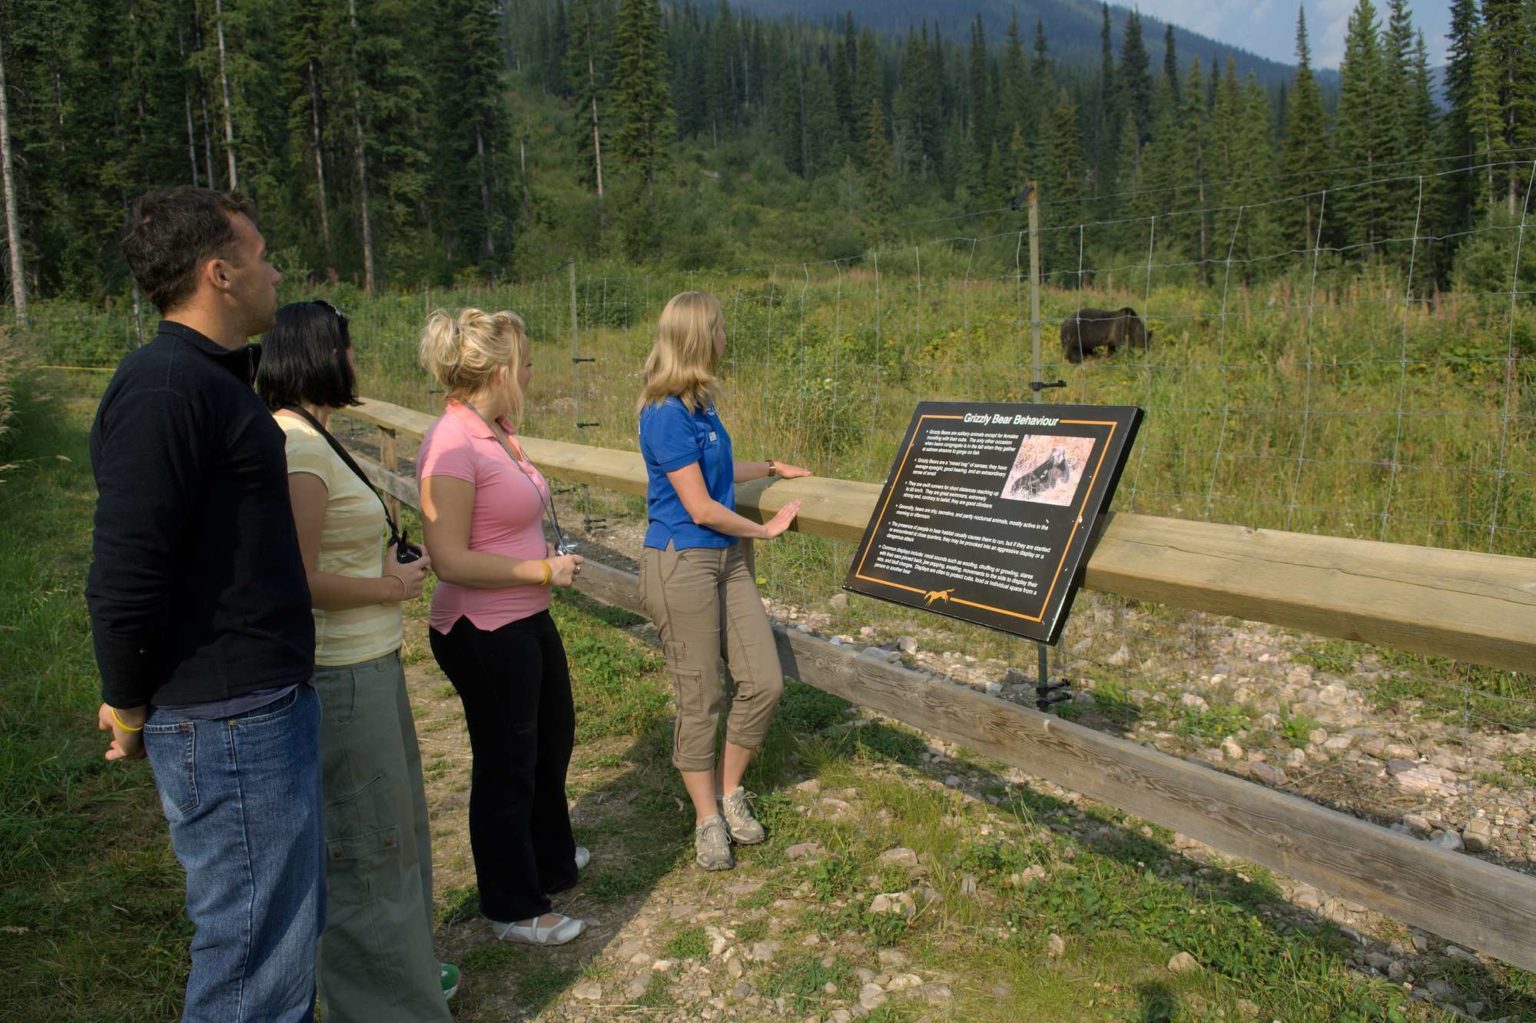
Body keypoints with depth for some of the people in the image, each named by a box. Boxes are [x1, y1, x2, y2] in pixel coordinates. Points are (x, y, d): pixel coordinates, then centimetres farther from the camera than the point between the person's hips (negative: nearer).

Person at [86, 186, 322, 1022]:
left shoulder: (209, 380, 13)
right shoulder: (164, 388, -19)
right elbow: (124, 576, -22)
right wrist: (131, 709, -8)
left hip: (267, 704, 10)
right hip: (230, 723, -10)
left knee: (287, 931, 22)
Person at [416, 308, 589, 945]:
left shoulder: (499, 431, 5)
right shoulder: (452, 445, -23)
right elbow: (450, 560, -26)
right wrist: (543, 570, -20)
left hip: (528, 620, 10)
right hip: (484, 633, -10)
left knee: (553, 739, 26)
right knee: (507, 765, 7)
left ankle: (550, 861, 50)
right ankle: (512, 910, 29)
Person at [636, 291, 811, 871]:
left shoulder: (699, 405, 10)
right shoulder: (667, 415, -17)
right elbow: (701, 508, -16)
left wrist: (772, 469, 37)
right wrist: (765, 529, -3)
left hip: (724, 558, 9)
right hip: (681, 563, -8)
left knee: (765, 681, 5)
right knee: (699, 699, 3)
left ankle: (729, 791, 26)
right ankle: (708, 819, 21)